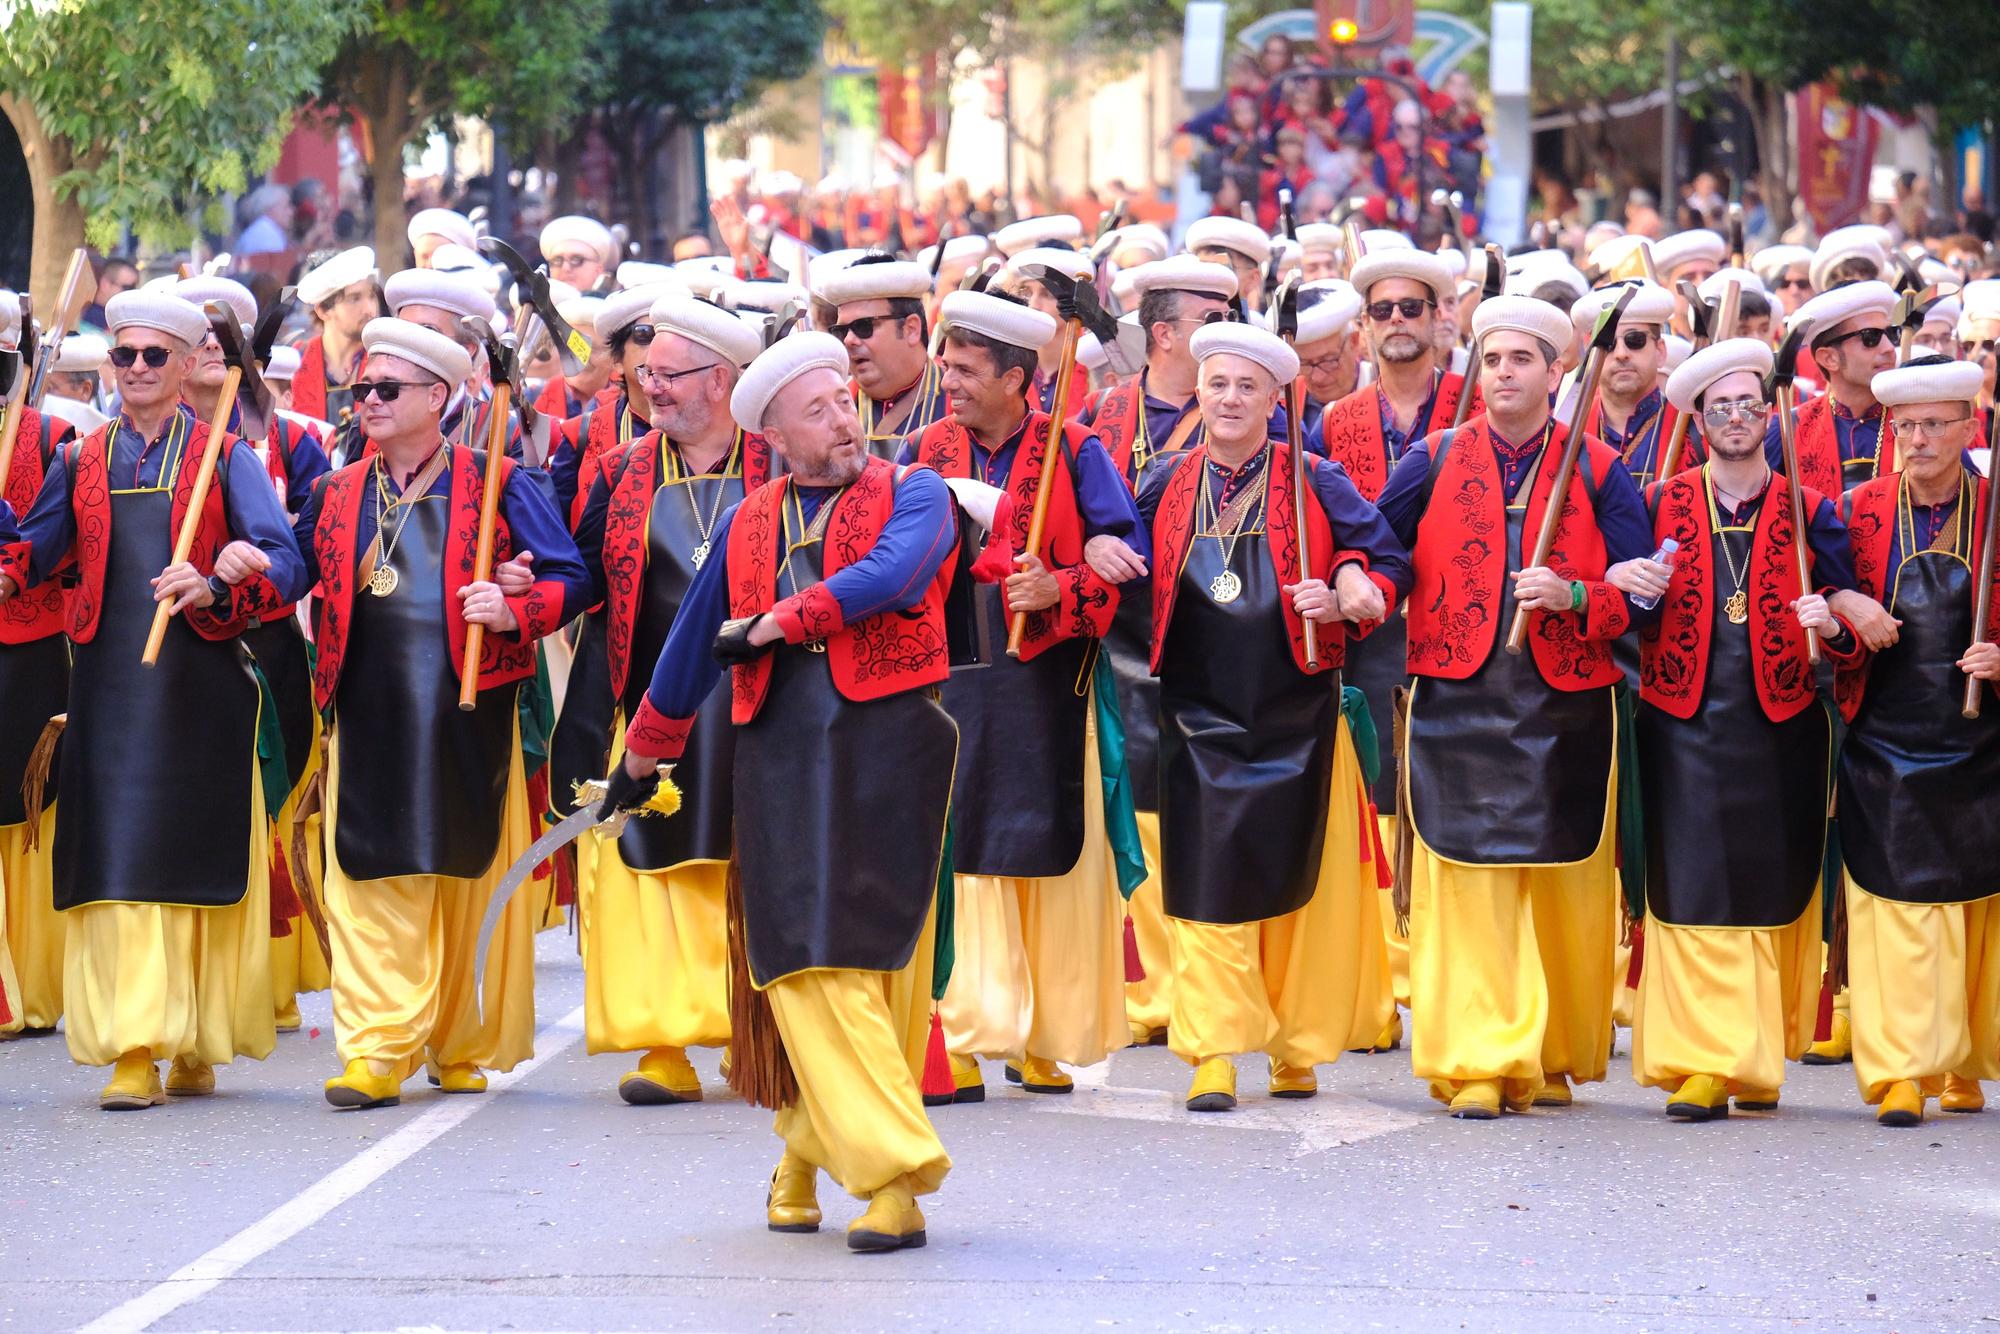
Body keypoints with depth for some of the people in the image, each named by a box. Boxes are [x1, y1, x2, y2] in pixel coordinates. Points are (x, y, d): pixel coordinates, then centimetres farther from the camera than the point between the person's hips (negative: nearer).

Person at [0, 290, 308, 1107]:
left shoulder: (226, 458, 5)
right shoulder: (81, 462, 13)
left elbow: (286, 565, -5)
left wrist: (213, 591, -23)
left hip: (202, 685, -2)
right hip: (110, 687, 2)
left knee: (200, 856, 1)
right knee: (117, 860, -4)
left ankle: (199, 1046, 11)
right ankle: (134, 1049, -4)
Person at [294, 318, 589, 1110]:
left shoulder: (495, 484, 2)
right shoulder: (336, 494, 12)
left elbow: (569, 578, 0)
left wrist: (514, 608, -18)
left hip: (468, 711, -2)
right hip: (369, 713, 2)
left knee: (472, 880, 4)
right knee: (370, 881, -4)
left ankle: (466, 1048, 16)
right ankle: (377, 1051, -3)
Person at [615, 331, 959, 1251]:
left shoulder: (912, 494, 6)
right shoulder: (747, 526, 18)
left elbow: (891, 573, -15)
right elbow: (695, 642, 28)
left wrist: (778, 622, -10)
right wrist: (643, 752, 35)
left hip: (886, 747, -3)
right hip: (781, 757, 3)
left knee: (875, 959, -4)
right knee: (808, 963, -9)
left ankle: (811, 1154, 9)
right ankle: (892, 1171, -6)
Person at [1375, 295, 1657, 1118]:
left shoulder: (1598, 473, 6)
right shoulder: (1434, 463, 9)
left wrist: (1572, 596, -15)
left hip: (1565, 708, 0)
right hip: (1457, 703, 0)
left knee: (1561, 889, 5)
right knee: (1465, 886, -6)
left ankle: (1551, 1058, 17)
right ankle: (1476, 1064, -5)